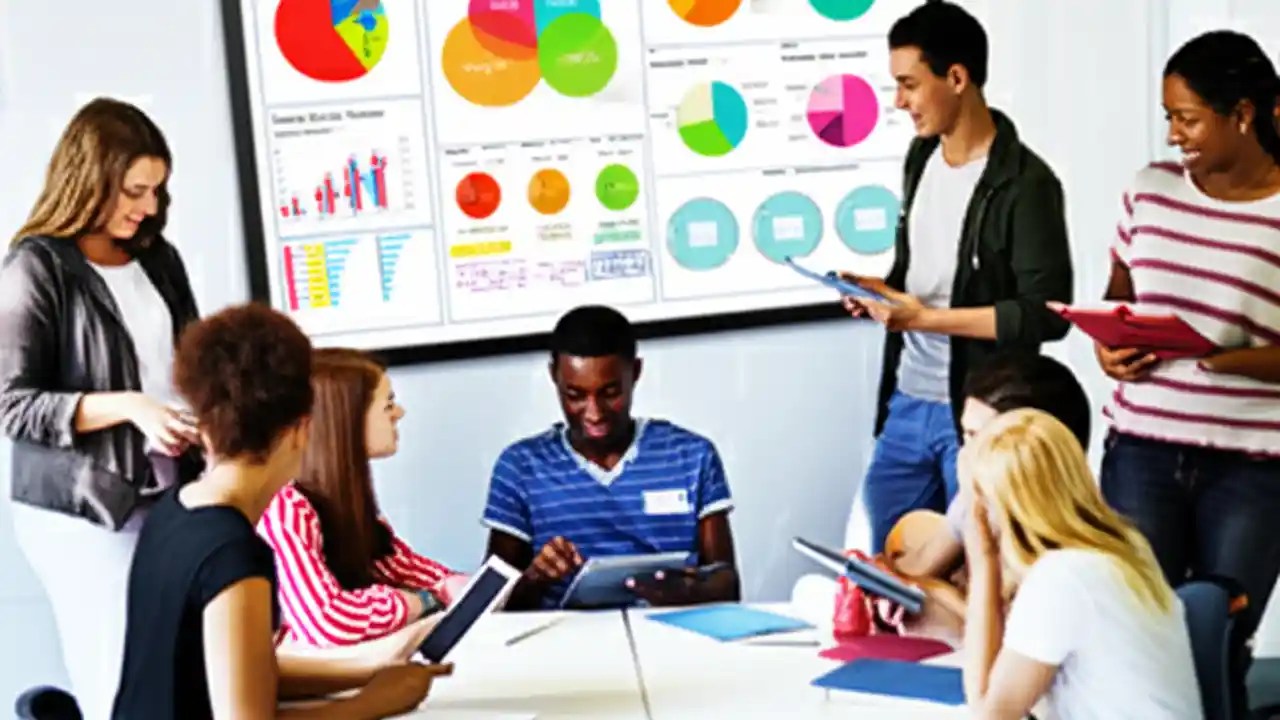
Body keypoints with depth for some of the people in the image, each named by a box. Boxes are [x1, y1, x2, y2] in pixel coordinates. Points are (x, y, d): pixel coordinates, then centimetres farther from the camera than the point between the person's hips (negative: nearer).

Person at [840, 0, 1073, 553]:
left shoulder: (1024, 184, -16)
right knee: (883, 563, 14)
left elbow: (1046, 315, -20)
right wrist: (880, 293, -1)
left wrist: (926, 317, -21)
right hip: (907, 403, 7)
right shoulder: (922, 157, 8)